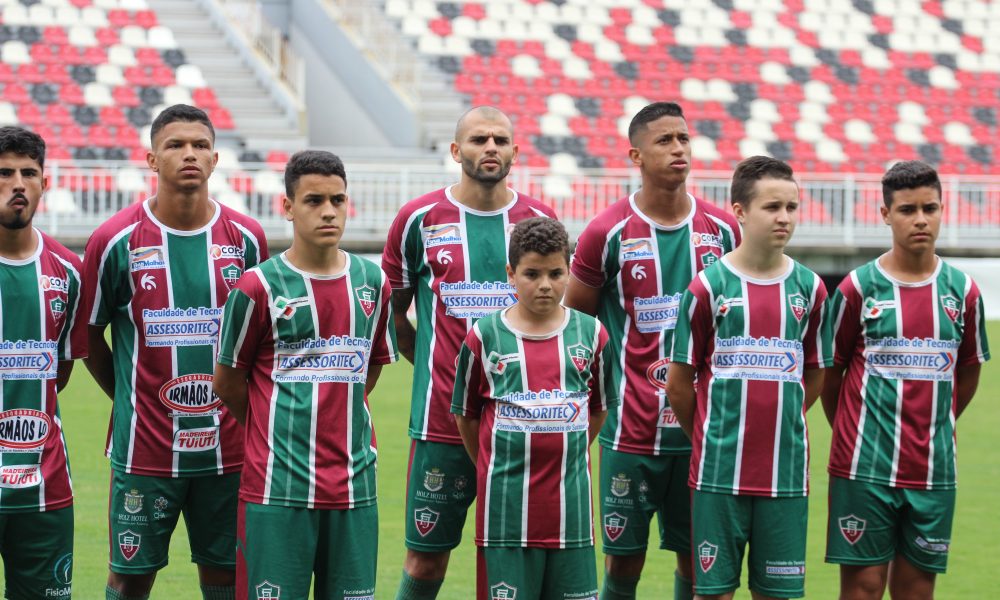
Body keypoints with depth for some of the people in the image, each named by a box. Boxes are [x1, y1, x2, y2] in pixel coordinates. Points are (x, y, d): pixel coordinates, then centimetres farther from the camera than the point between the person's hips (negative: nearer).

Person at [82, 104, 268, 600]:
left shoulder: (246, 238, 2)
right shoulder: (116, 240, -5)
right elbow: (89, 338, 5)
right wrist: (130, 399, 4)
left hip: (227, 447, 2)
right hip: (144, 449, -2)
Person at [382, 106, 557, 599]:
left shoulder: (540, 220, 6)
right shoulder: (419, 219, 1)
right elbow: (391, 311, 11)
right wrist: (432, 364, 7)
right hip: (442, 422, -1)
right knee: (426, 559, 2)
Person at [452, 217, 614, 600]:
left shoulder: (591, 334, 4)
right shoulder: (485, 337, 0)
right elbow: (465, 416, 10)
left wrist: (566, 456, 12)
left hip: (570, 505, 2)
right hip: (505, 507, -2)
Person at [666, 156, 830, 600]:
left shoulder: (809, 288, 6)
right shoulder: (709, 286, -4)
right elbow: (678, 384, 3)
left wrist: (779, 425, 11)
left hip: (786, 474, 3)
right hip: (719, 473, -3)